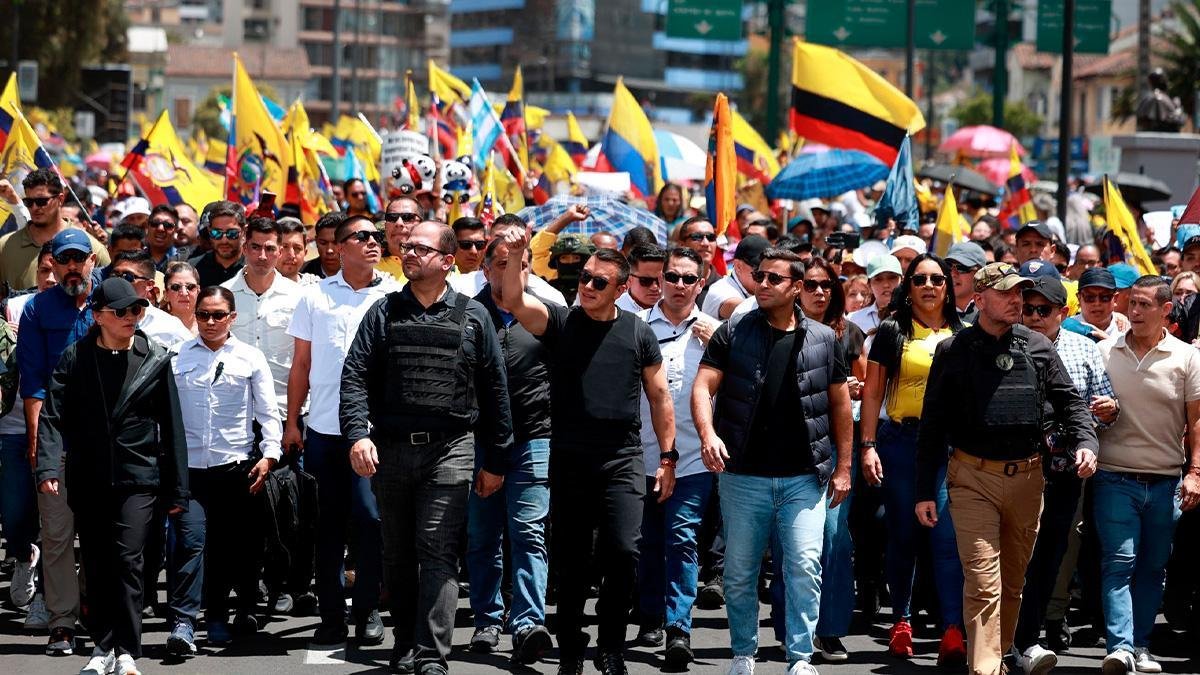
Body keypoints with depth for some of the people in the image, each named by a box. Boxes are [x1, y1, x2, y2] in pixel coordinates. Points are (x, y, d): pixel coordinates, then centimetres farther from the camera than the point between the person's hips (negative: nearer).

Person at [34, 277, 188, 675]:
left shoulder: (155, 361, 2)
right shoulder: (74, 359, 2)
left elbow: (172, 428, 5)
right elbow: (53, 416, -5)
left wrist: (177, 489, 4)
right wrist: (49, 466, -21)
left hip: (137, 479, -2)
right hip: (87, 479, 2)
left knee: (126, 559, -12)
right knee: (96, 566, 9)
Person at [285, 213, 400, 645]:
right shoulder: (316, 297, 7)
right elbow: (301, 365, 10)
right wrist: (292, 422, 7)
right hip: (323, 428, 2)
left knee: (369, 517, -7)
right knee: (329, 521, 7)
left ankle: (368, 610, 5)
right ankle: (331, 613, 13)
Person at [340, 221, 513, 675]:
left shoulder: (472, 317, 5)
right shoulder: (384, 313, 8)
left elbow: (494, 390, 7)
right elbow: (355, 376, 1)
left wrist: (495, 460, 5)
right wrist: (358, 433, -15)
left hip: (450, 451, -2)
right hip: (391, 450, 3)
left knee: (438, 552, -10)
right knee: (398, 556, 9)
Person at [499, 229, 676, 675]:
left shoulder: (638, 333, 6)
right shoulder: (559, 323, 3)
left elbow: (659, 396, 11)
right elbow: (515, 301, -14)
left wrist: (668, 458, 9)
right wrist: (515, 256, -31)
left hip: (622, 459, 0)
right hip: (569, 460, 0)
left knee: (622, 553, -12)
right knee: (571, 559, 5)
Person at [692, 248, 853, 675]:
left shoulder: (823, 339, 6)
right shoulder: (734, 334, 2)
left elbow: (840, 404, 11)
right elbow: (703, 387, -5)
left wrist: (843, 467, 7)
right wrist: (708, 435, -23)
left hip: (804, 478, 0)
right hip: (744, 476, 0)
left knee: (804, 568, -9)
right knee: (739, 572, 8)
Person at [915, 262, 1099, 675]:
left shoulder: (1038, 347, 7)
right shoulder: (954, 351, -1)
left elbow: (1070, 403, 10)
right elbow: (932, 425, 1)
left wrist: (1085, 442, -11)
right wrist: (925, 491, -2)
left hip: (1027, 478, 4)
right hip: (973, 478, -3)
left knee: (1013, 580, 13)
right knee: (983, 583, -11)